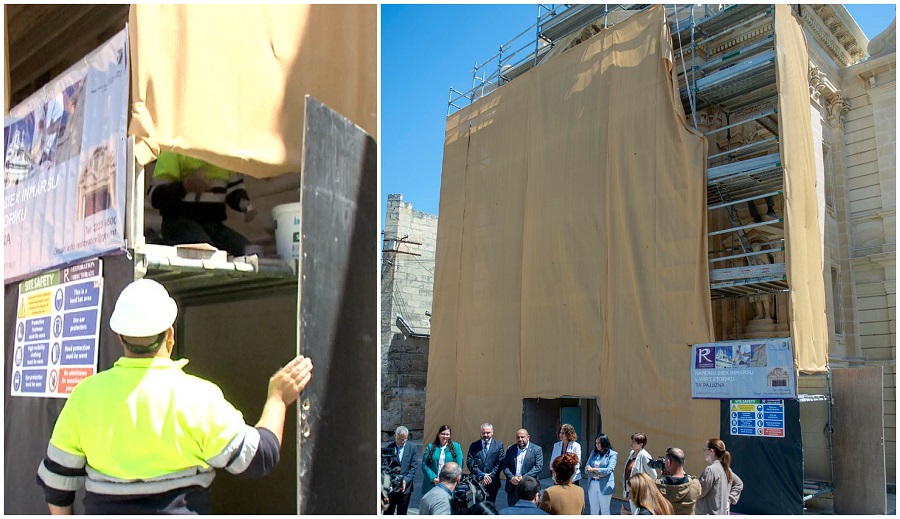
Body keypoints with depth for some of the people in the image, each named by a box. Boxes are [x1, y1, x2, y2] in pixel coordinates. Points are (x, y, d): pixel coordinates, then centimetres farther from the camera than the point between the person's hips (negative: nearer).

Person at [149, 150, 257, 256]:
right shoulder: (173, 151, -3)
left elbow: (234, 188, 22)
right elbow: (156, 196, -8)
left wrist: (245, 204, -1)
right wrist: (184, 186, -27)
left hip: (215, 224, 5)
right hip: (180, 221, -5)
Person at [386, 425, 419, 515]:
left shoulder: (412, 448, 1)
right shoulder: (389, 448, -4)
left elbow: (413, 467, -1)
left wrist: (405, 480, -14)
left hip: (405, 487, 2)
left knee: (402, 513, 10)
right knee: (388, 512, 4)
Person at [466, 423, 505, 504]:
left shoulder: (499, 445, 4)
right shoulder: (474, 445, 6)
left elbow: (500, 463, -2)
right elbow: (470, 463, -2)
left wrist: (490, 477, -11)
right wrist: (481, 475, -12)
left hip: (492, 483, 0)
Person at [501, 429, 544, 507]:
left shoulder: (536, 449, 0)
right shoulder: (510, 449, 10)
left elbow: (538, 467, -8)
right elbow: (505, 466, 6)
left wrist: (523, 478, -16)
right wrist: (511, 477, -13)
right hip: (512, 489, 3)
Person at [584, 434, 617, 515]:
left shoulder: (612, 454, -6)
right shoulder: (593, 453, 10)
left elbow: (609, 470, -16)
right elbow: (587, 466, 3)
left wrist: (593, 469, -15)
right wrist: (596, 473, -15)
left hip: (604, 485, -4)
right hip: (592, 484, 5)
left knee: (604, 510, 7)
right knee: (593, 510, 12)